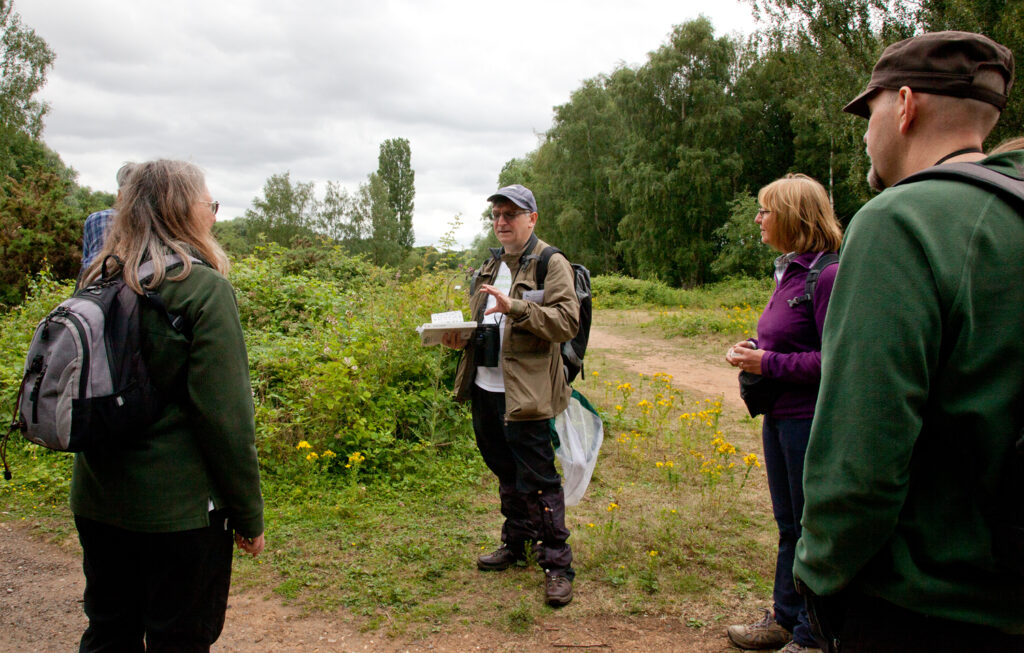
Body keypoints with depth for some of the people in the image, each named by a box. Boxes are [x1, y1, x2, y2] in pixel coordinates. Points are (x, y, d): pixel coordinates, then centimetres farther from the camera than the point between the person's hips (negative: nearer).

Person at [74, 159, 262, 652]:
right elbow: (226, 417, -17)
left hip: (97, 501, 7)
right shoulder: (203, 288, -16)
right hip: (180, 509, -6)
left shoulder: (99, 284, 4)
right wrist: (248, 516, -9)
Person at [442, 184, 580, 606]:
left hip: (524, 394, -8)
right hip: (484, 388, 8)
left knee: (537, 480, -3)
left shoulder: (551, 265, -7)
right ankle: (516, 543, 36)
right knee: (507, 474, 20)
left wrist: (514, 306, -28)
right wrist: (460, 335, 8)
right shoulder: (490, 267, 18)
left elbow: (567, 322, -19)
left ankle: (557, 564, 8)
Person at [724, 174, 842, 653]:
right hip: (779, 416, 9)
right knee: (788, 525, 20)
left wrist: (768, 363, -18)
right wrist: (754, 350, 3)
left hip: (812, 421, -9)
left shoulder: (827, 276, -18)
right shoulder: (789, 271, 11)